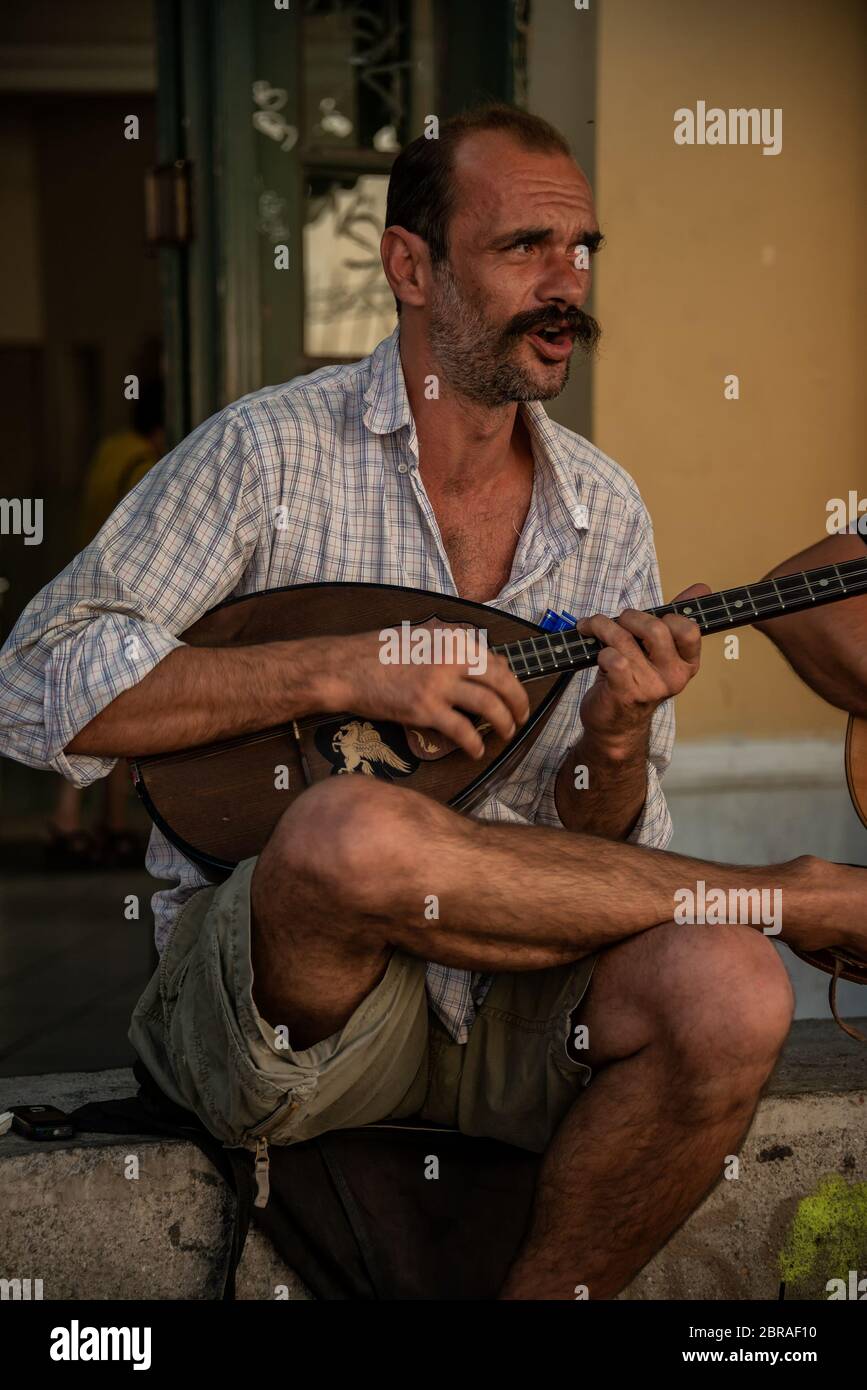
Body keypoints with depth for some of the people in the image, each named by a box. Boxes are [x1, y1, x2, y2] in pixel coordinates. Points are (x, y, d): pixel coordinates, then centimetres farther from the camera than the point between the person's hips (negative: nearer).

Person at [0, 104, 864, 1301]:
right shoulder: (269, 452, -4)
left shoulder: (607, 513, 9)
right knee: (349, 831, -37)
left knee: (731, 991, -28)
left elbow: (603, 857, 10)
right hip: (277, 981, -3)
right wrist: (340, 671, -19)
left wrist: (614, 743, -14)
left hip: (509, 998, 4)